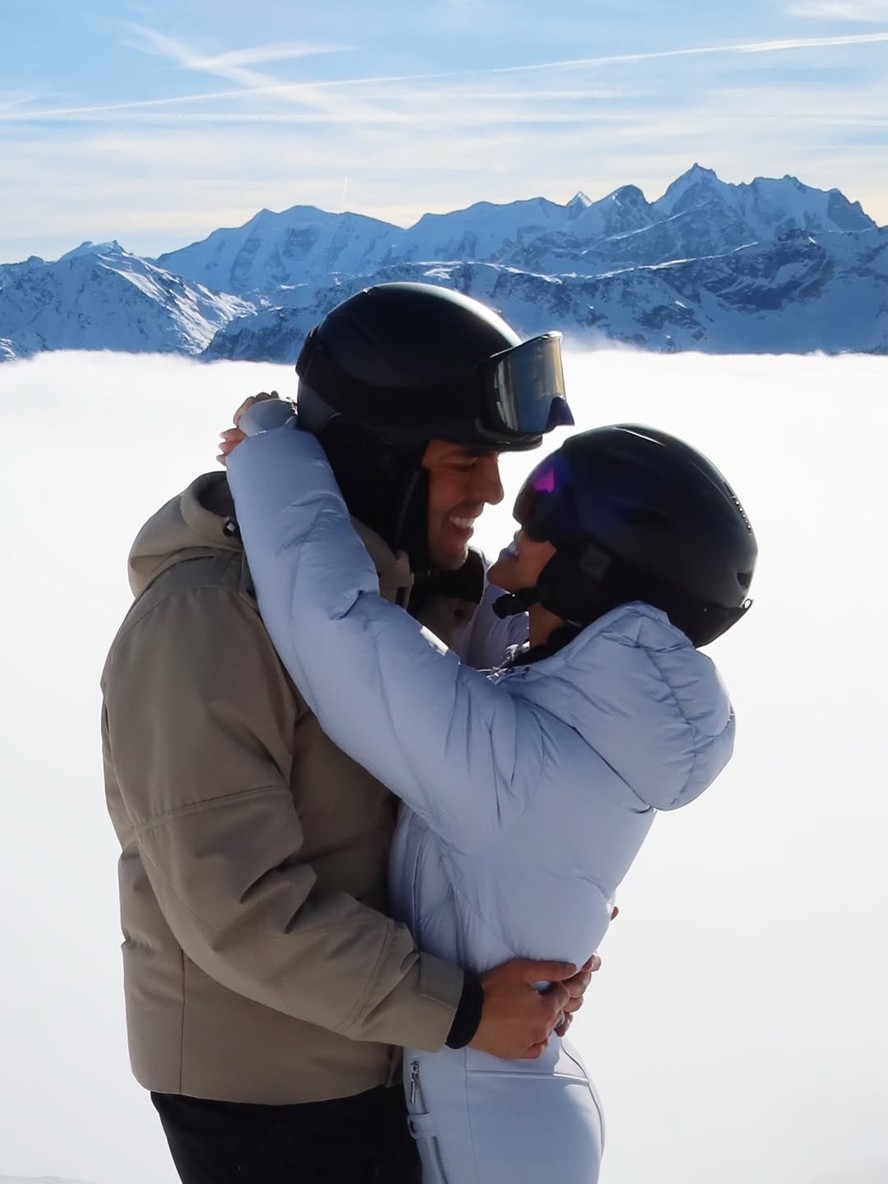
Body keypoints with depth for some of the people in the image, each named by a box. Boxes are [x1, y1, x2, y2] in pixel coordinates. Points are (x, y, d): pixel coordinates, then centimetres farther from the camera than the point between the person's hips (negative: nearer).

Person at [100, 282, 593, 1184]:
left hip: (351, 1039, 8)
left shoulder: (370, 586, 3)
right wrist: (461, 1010, -23)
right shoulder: (207, 618, -26)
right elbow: (240, 905, -28)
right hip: (262, 1086, -8)